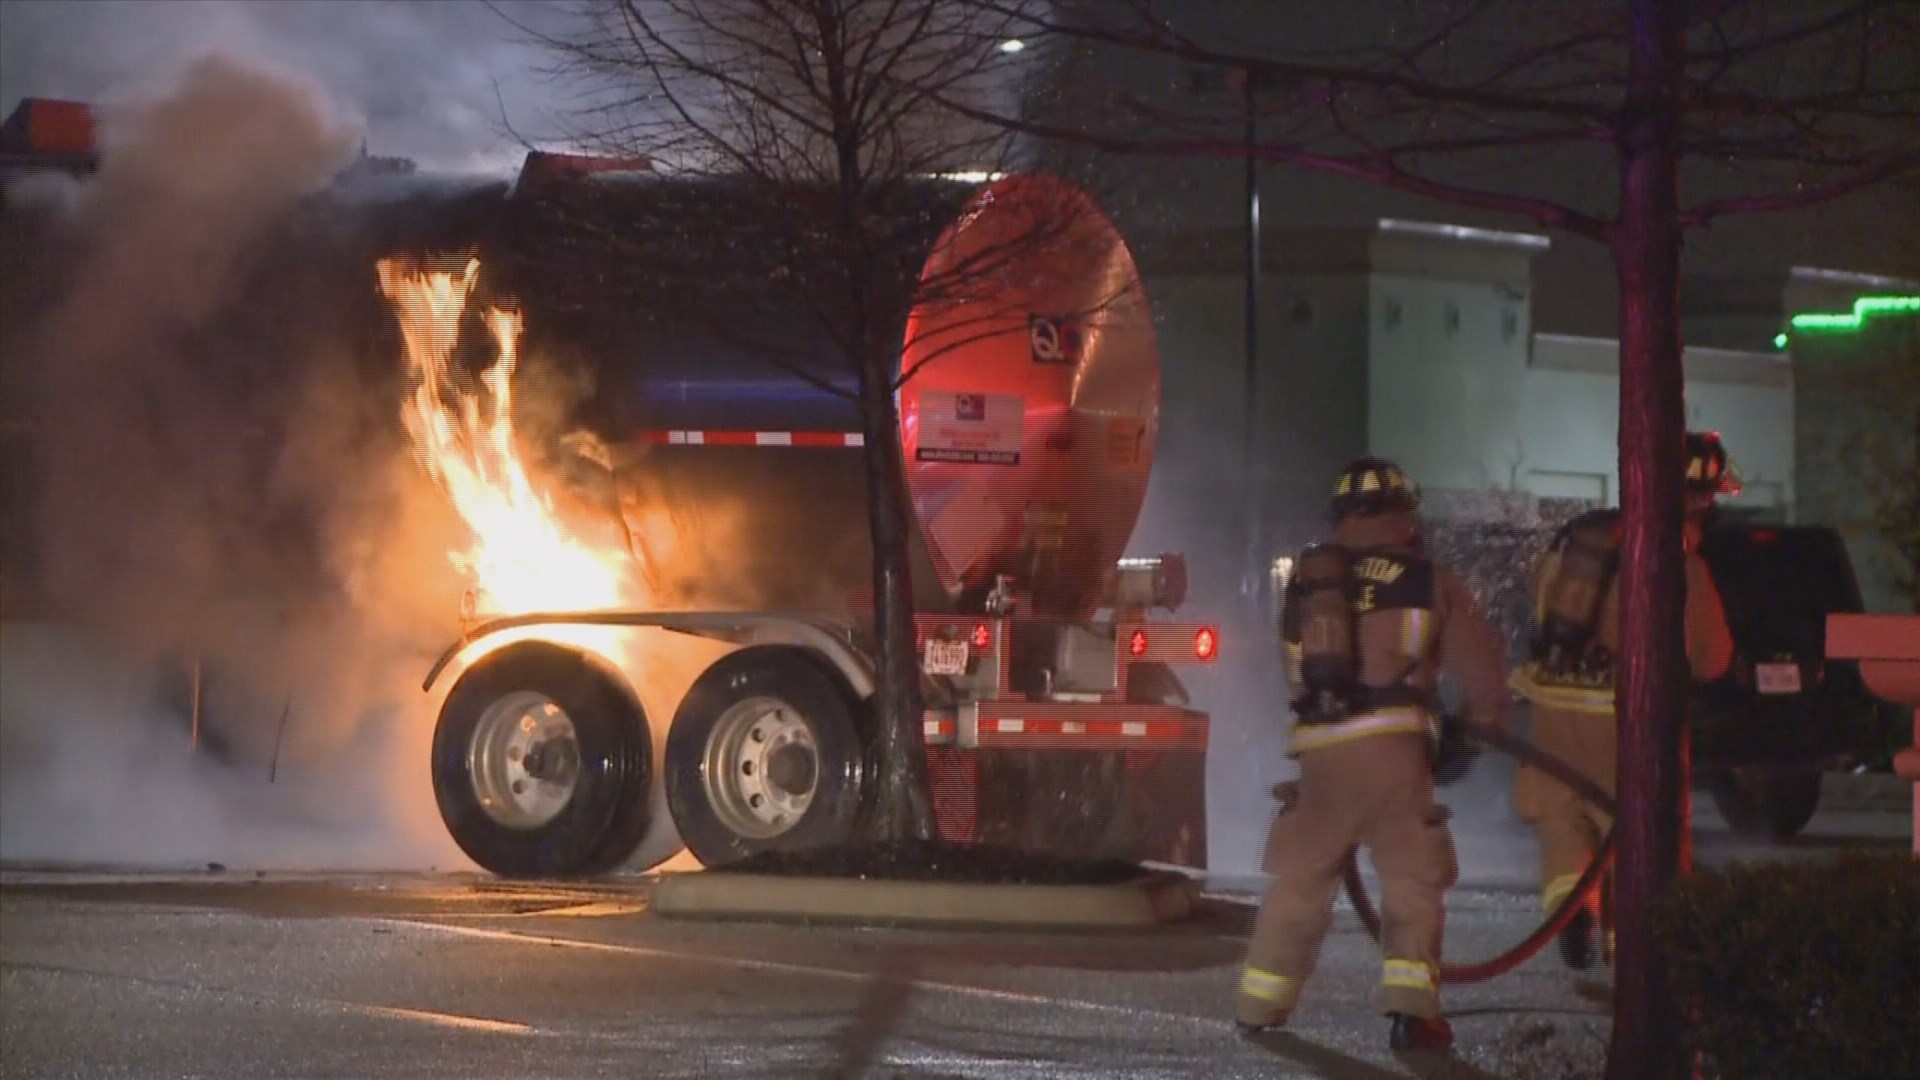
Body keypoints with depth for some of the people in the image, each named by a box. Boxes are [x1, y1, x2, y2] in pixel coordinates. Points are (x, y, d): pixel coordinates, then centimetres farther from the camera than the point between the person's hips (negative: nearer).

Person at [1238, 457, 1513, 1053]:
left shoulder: (1307, 578, 15)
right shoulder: (1428, 581, 5)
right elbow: (1480, 667, 8)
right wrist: (1490, 718, 26)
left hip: (1318, 747, 3)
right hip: (1392, 742, -3)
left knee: (1300, 877, 17)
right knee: (1413, 880, 4)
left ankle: (1260, 1003, 24)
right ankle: (1411, 1007, -9)